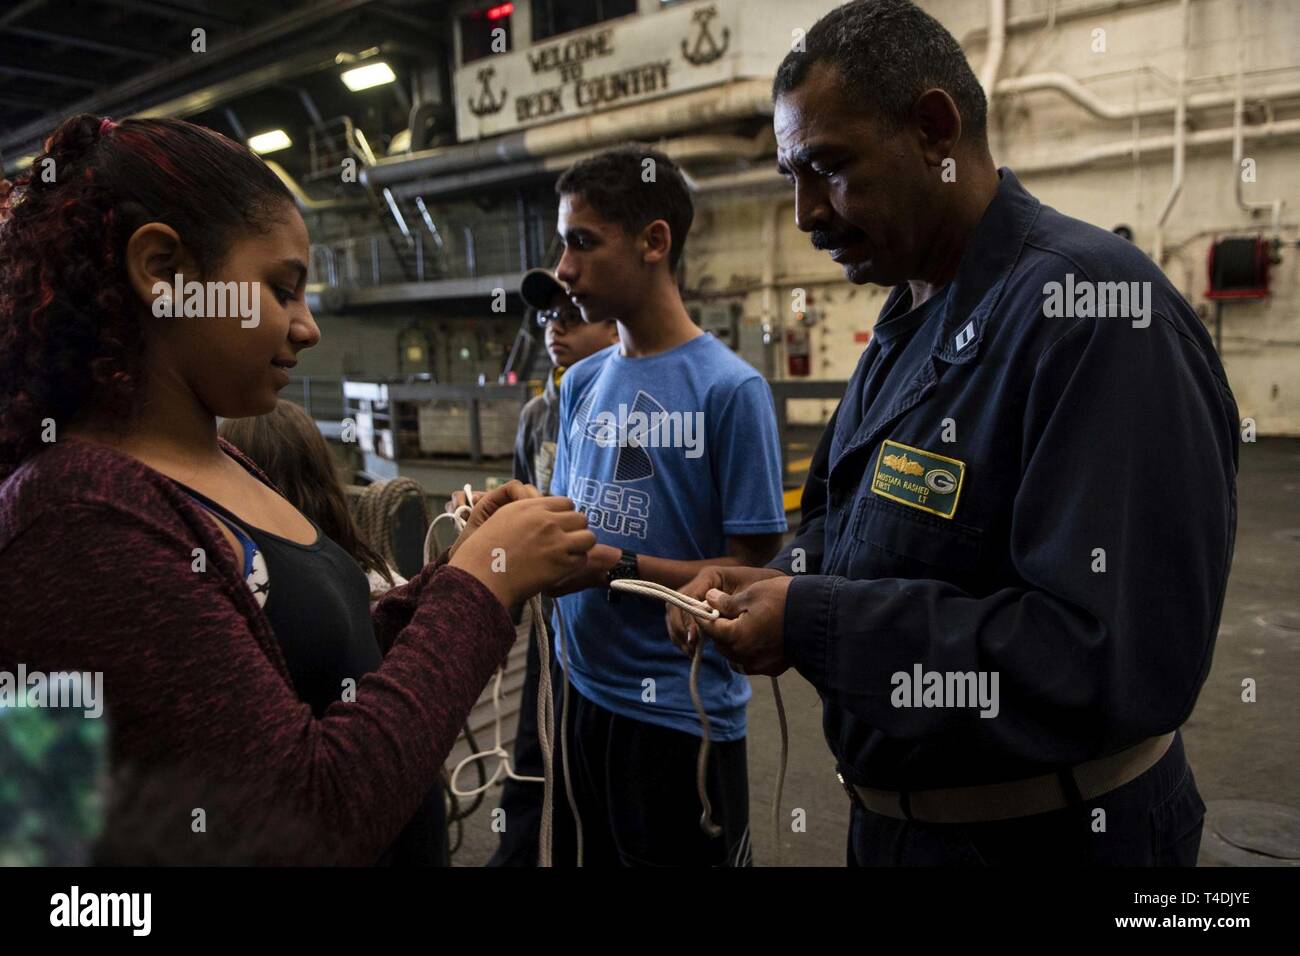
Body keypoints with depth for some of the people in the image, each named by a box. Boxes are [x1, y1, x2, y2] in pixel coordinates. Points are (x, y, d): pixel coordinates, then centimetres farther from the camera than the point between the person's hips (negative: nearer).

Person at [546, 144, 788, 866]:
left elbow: (751, 571, -15)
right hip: (580, 691, 6)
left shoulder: (731, 389, -15)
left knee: (680, 856, 13)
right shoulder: (581, 384, 5)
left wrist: (617, 567, -23)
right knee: (585, 852, 23)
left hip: (684, 712, -6)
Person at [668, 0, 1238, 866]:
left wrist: (813, 624, -27)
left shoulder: (1095, 308, -24)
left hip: (1042, 836, -8)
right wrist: (779, 585, -7)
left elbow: (1115, 661, -30)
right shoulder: (907, 323, 6)